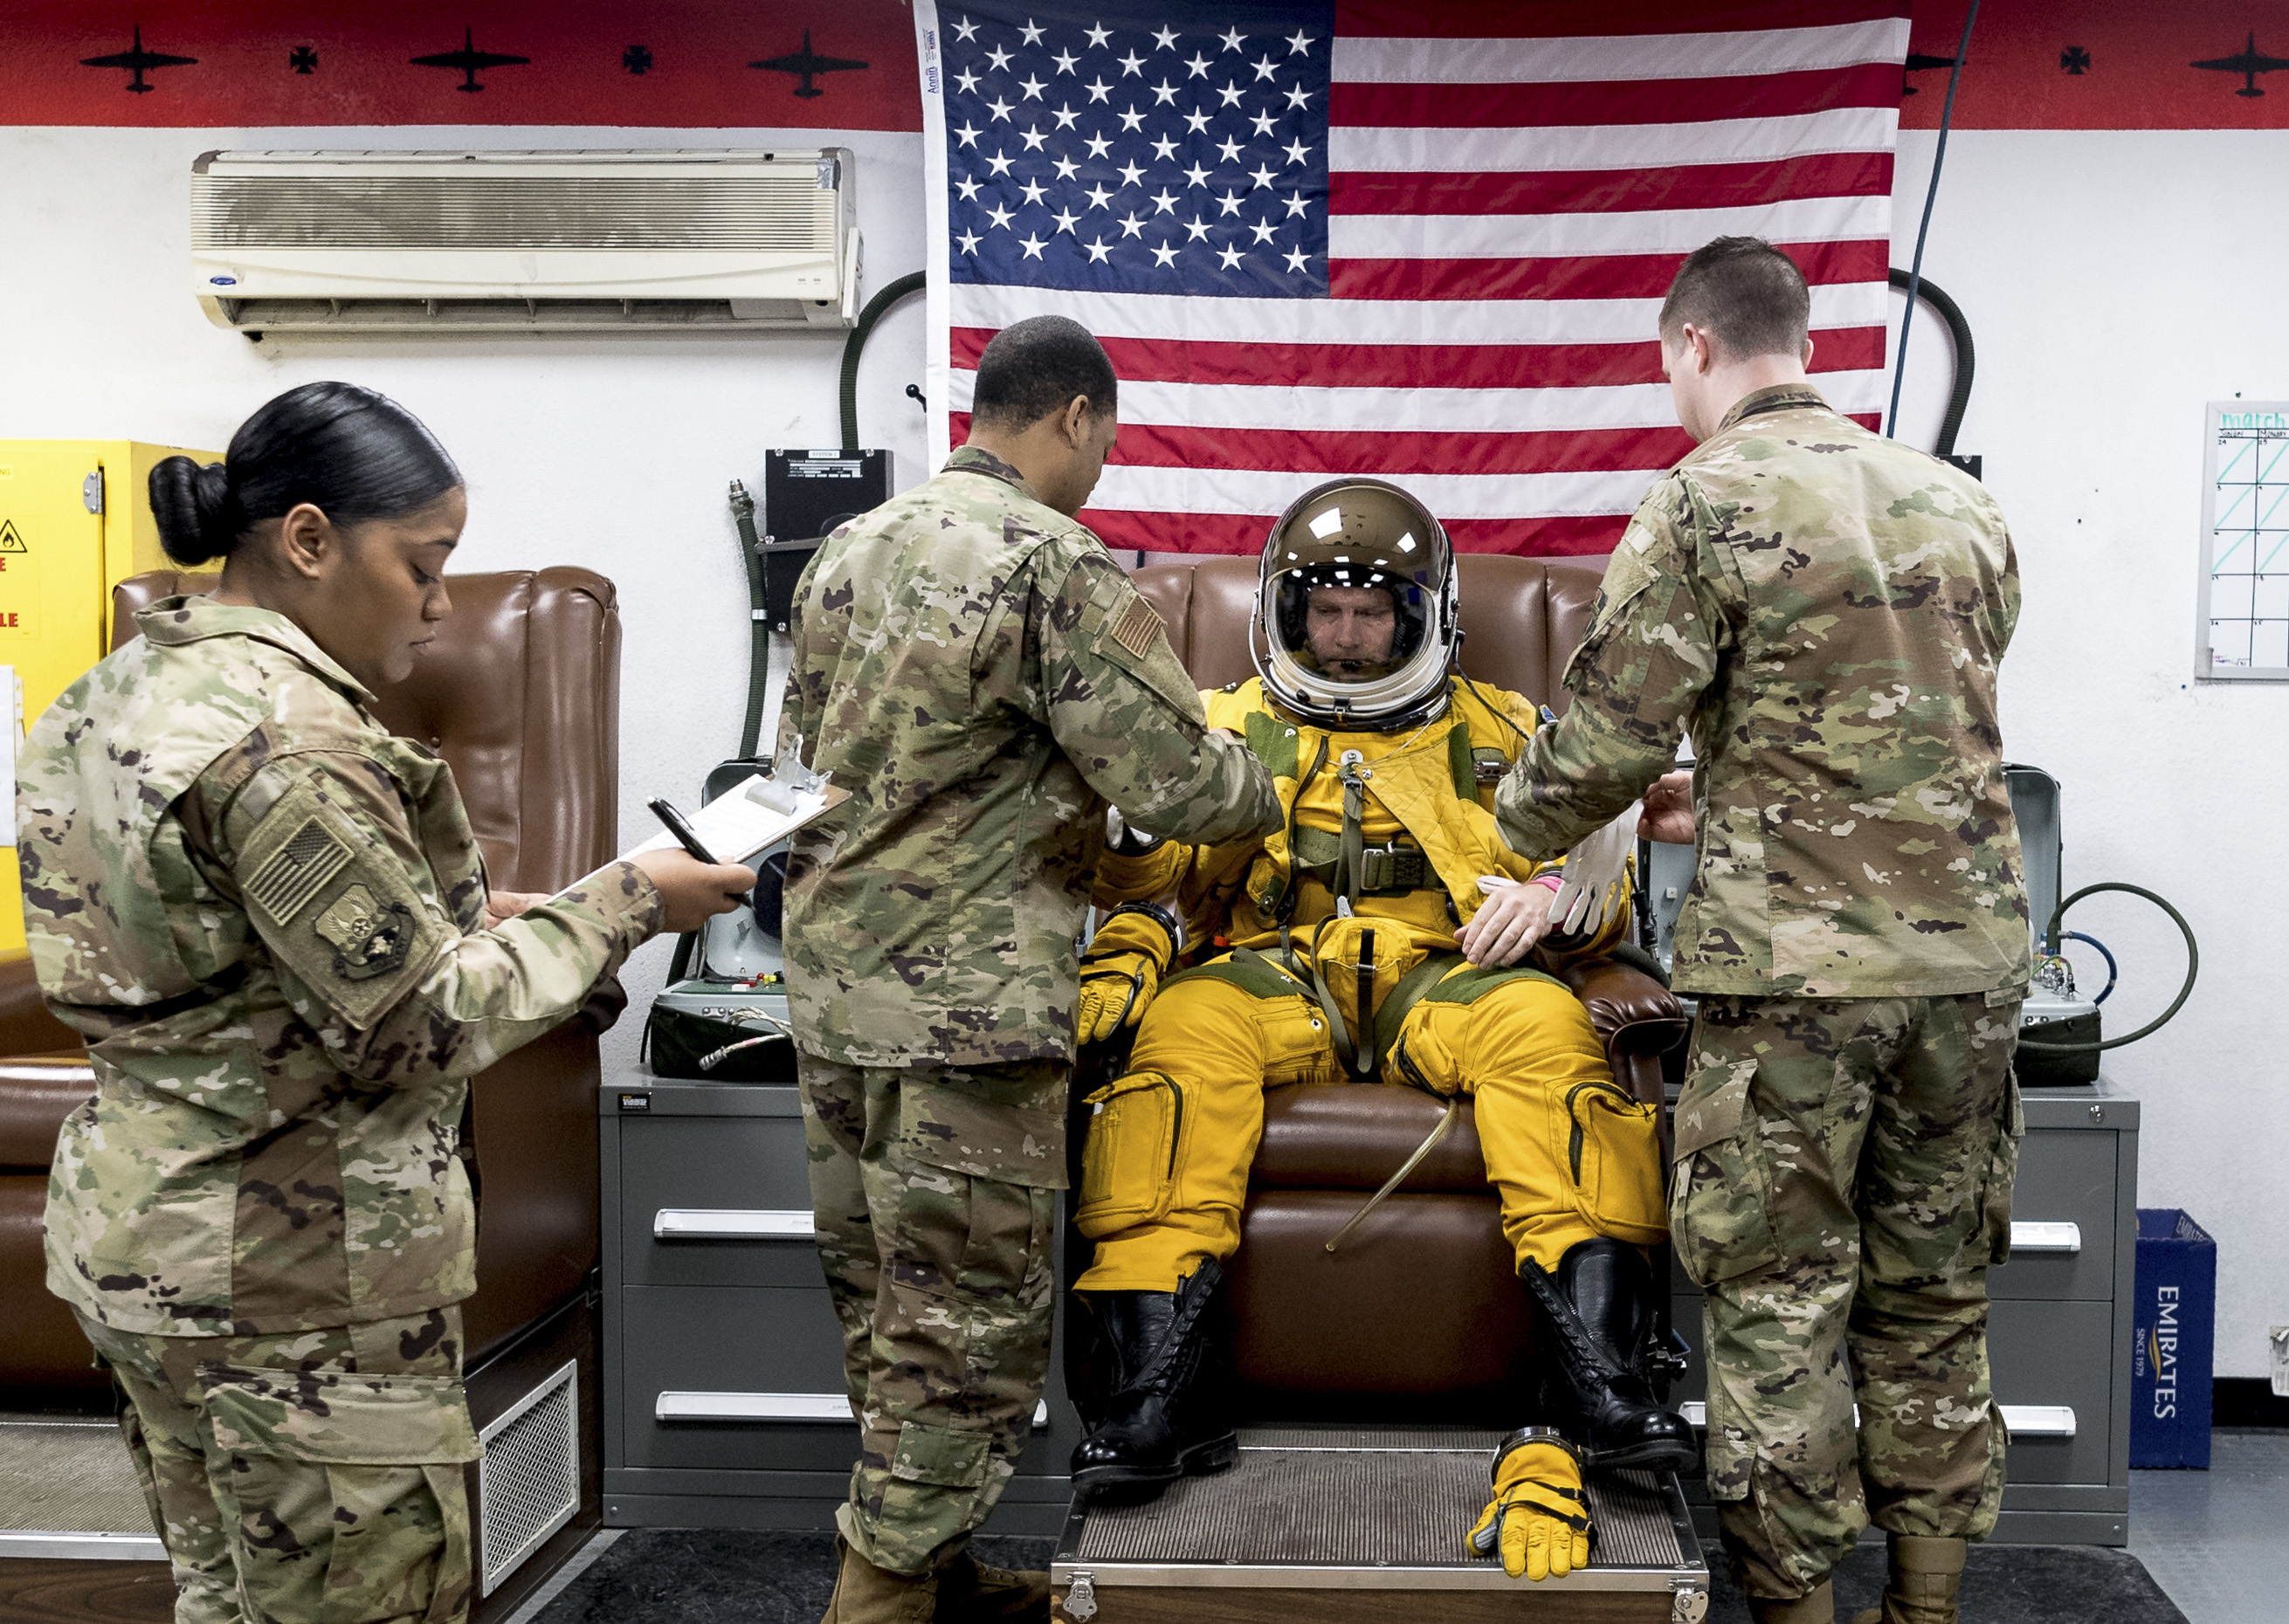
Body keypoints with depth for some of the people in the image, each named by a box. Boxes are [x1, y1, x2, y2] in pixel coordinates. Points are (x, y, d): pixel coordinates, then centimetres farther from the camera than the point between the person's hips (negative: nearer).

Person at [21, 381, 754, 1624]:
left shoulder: (119, 693, 8)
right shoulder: (285, 731, -23)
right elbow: (422, 1023, -20)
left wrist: (462, 915, 8)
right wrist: (619, 905, -11)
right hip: (290, 1284, -10)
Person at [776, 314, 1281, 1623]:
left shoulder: (851, 549, 12)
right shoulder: (1059, 564, -13)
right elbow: (1177, 782, -14)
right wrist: (1272, 787, 7)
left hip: (831, 982, 9)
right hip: (969, 1001, -9)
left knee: (885, 1302, 18)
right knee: (970, 1317, 3)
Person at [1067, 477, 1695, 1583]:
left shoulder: (1500, 732, 23)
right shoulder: (1231, 728, 21)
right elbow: (1155, 880, 10)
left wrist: (1556, 896, -7)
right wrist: (1135, 821, -15)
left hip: (1449, 977, 0)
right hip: (1273, 979, 0)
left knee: (1546, 1031, -34)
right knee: (1181, 1033, -34)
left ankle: (1597, 1378, -36)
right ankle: (1155, 1388, -36)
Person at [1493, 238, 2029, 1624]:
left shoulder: (1702, 505, -8)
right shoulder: (1961, 506, 11)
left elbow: (1608, 744, -9)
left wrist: (1519, 821, 13)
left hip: (1794, 960, -6)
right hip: (1969, 952, 6)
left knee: (1779, 1304, 6)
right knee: (1934, 1302, 15)